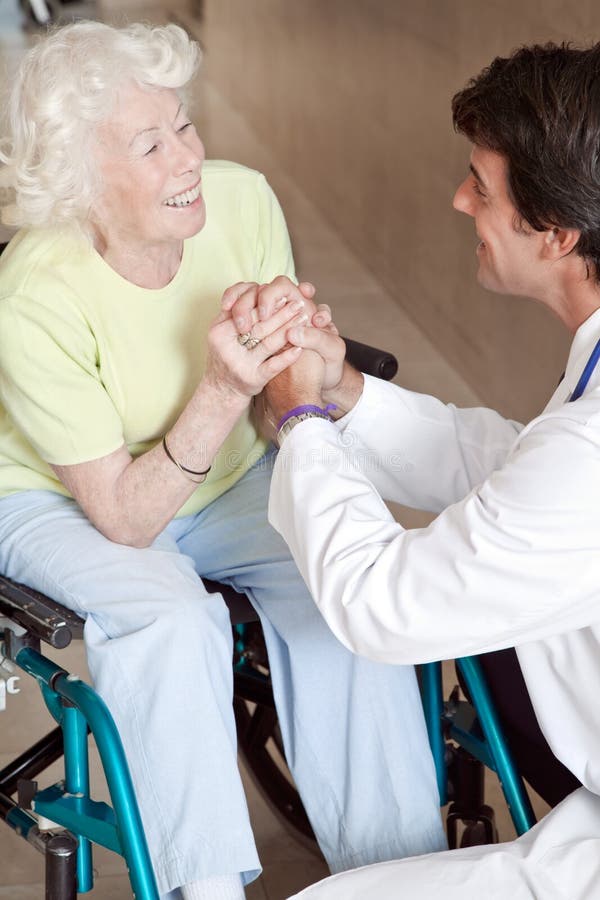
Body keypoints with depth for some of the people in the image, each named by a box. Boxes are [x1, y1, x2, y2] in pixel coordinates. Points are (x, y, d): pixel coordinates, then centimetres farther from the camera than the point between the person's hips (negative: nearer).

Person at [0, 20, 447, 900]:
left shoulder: (242, 199, -19)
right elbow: (123, 516, -25)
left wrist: (296, 355, -29)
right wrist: (220, 394, -39)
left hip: (224, 471, 4)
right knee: (172, 621, -32)